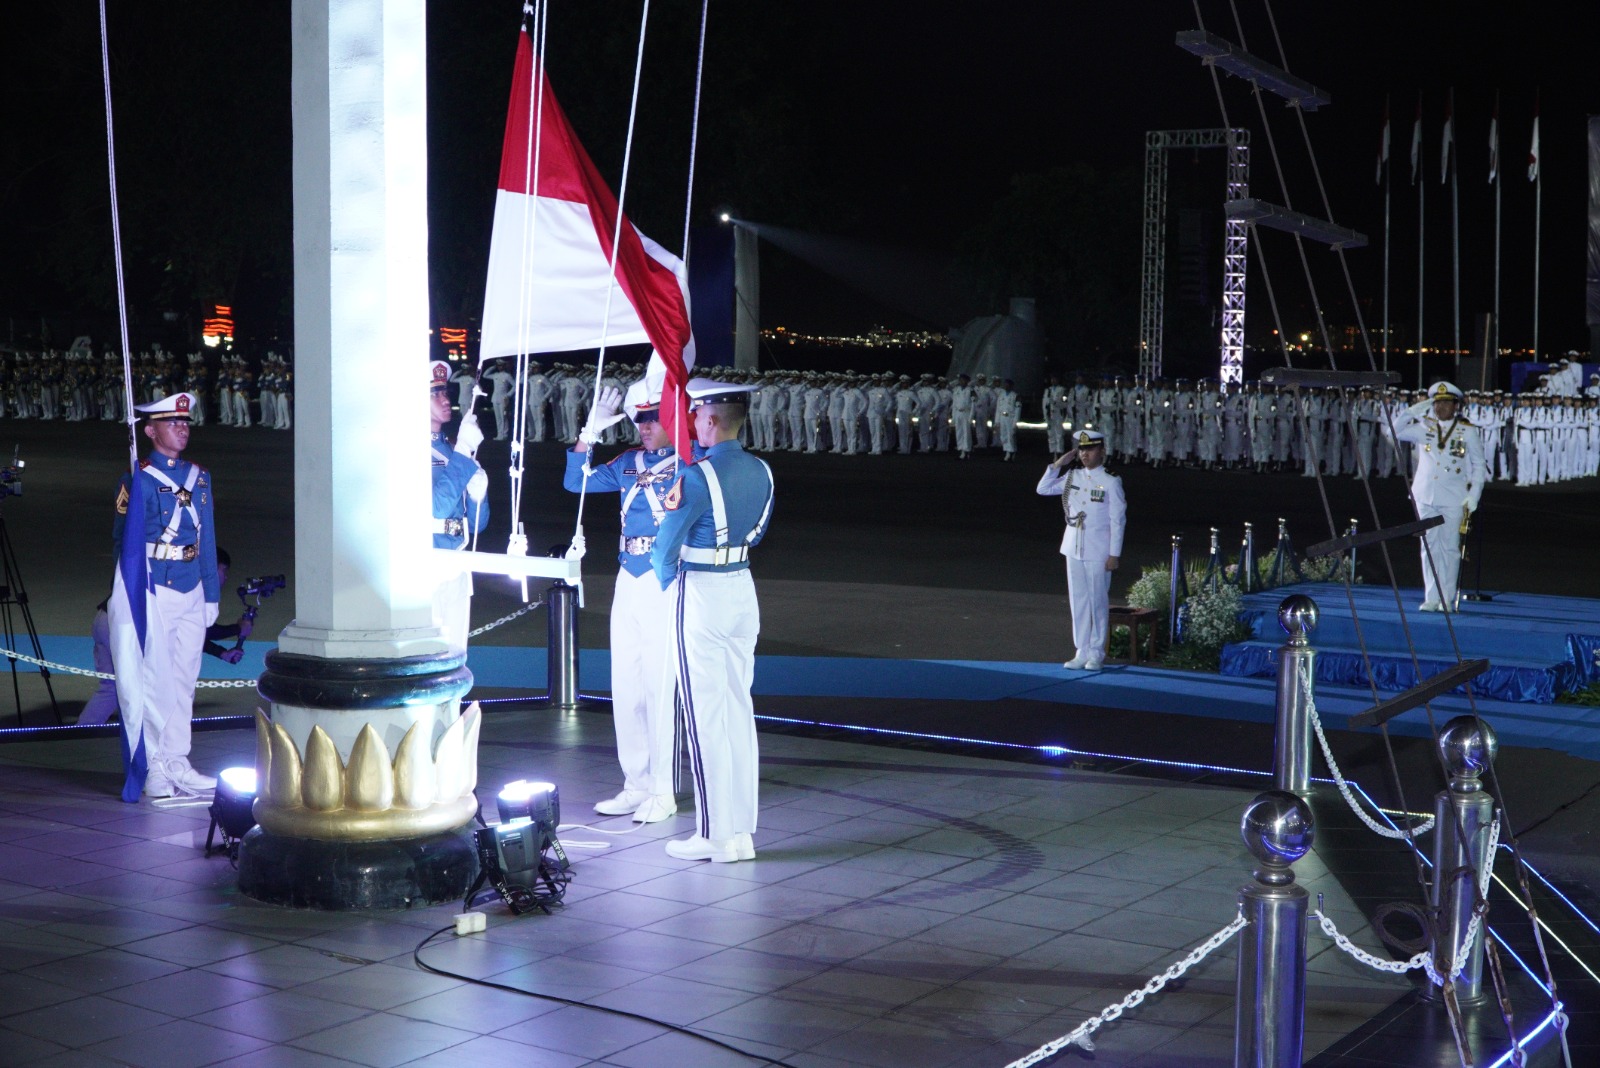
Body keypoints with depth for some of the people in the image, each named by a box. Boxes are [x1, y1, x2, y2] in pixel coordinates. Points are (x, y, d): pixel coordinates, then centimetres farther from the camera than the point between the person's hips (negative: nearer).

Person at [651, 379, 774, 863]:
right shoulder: (761, 472, 5)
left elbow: (666, 547, -10)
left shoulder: (698, 477, -17)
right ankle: (742, 831, 14)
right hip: (743, 588, 7)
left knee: (705, 714, -1)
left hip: (701, 595, -7)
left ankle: (714, 834, 2)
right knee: (739, 709, 10)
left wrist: (665, 581, 8)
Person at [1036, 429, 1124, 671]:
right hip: (1074, 548, 5)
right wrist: (1057, 465, 1)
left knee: (1098, 602, 1)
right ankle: (1081, 652, 14)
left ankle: (1096, 653, 10)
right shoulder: (1072, 476, 7)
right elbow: (1043, 489, 12)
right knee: (1078, 601, 8)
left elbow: (1118, 520, -7)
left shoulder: (1111, 482, -7)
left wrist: (1114, 554, -11)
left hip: (1098, 551, -5)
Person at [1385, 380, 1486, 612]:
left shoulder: (1468, 432, 1)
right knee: (1429, 546, 4)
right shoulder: (1423, 428, 7)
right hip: (1425, 496, 2)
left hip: (1453, 499, -2)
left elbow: (1478, 466, 4)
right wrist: (1412, 411, -5)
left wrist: (1473, 496, -5)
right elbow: (1392, 431, 2)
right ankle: (1431, 598, 7)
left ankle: (1447, 599, 6)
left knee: (1450, 547, 1)